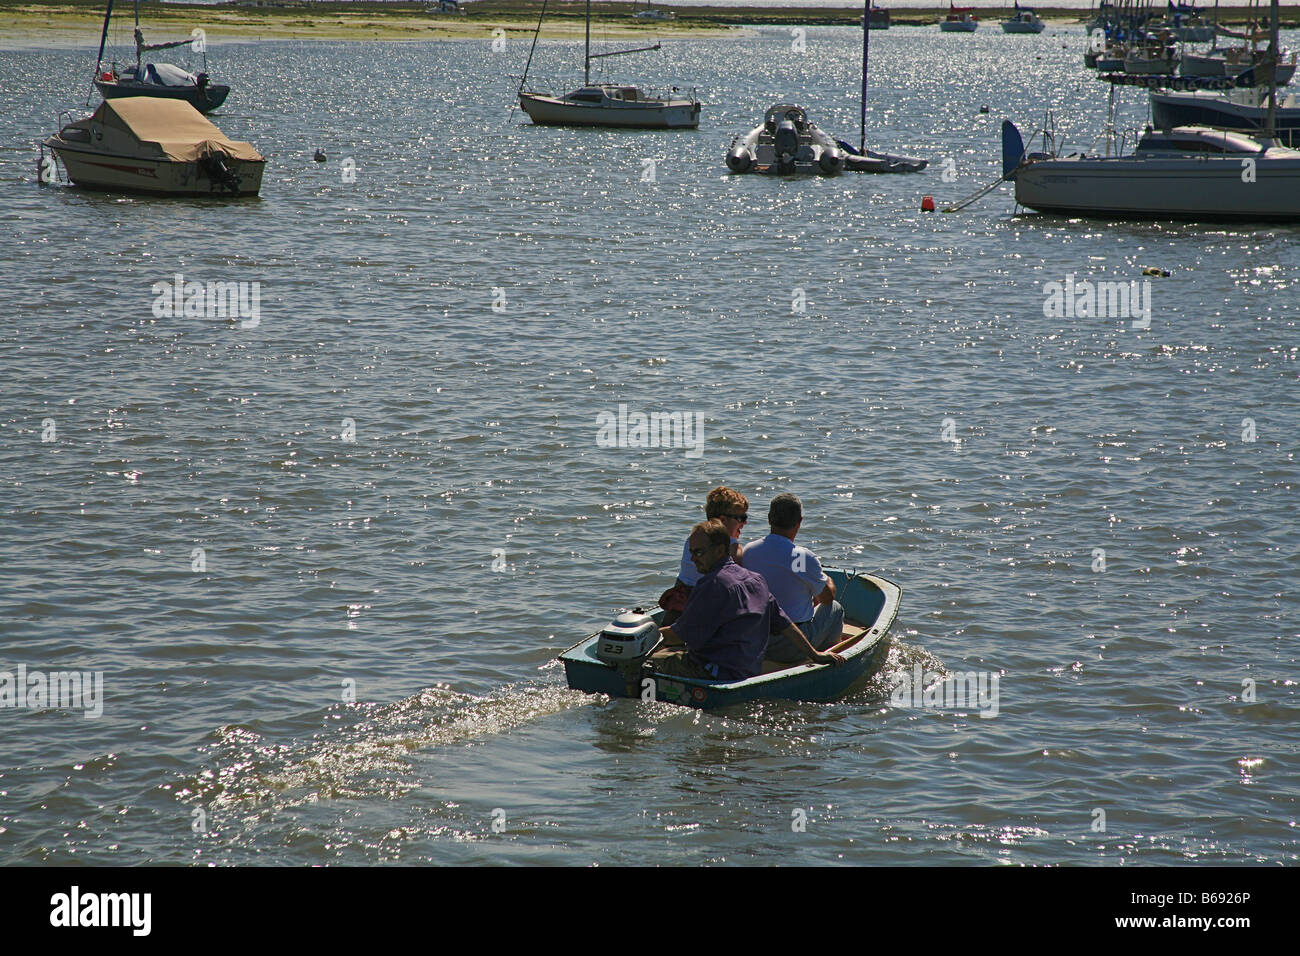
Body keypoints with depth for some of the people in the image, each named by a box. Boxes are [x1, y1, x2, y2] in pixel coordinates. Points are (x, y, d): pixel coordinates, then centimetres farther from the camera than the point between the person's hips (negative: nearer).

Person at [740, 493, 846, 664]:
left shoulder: (748, 552, -5)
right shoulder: (804, 558, -20)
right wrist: (829, 582, 24)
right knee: (835, 609, 21)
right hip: (792, 649, -5)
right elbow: (828, 597, -1)